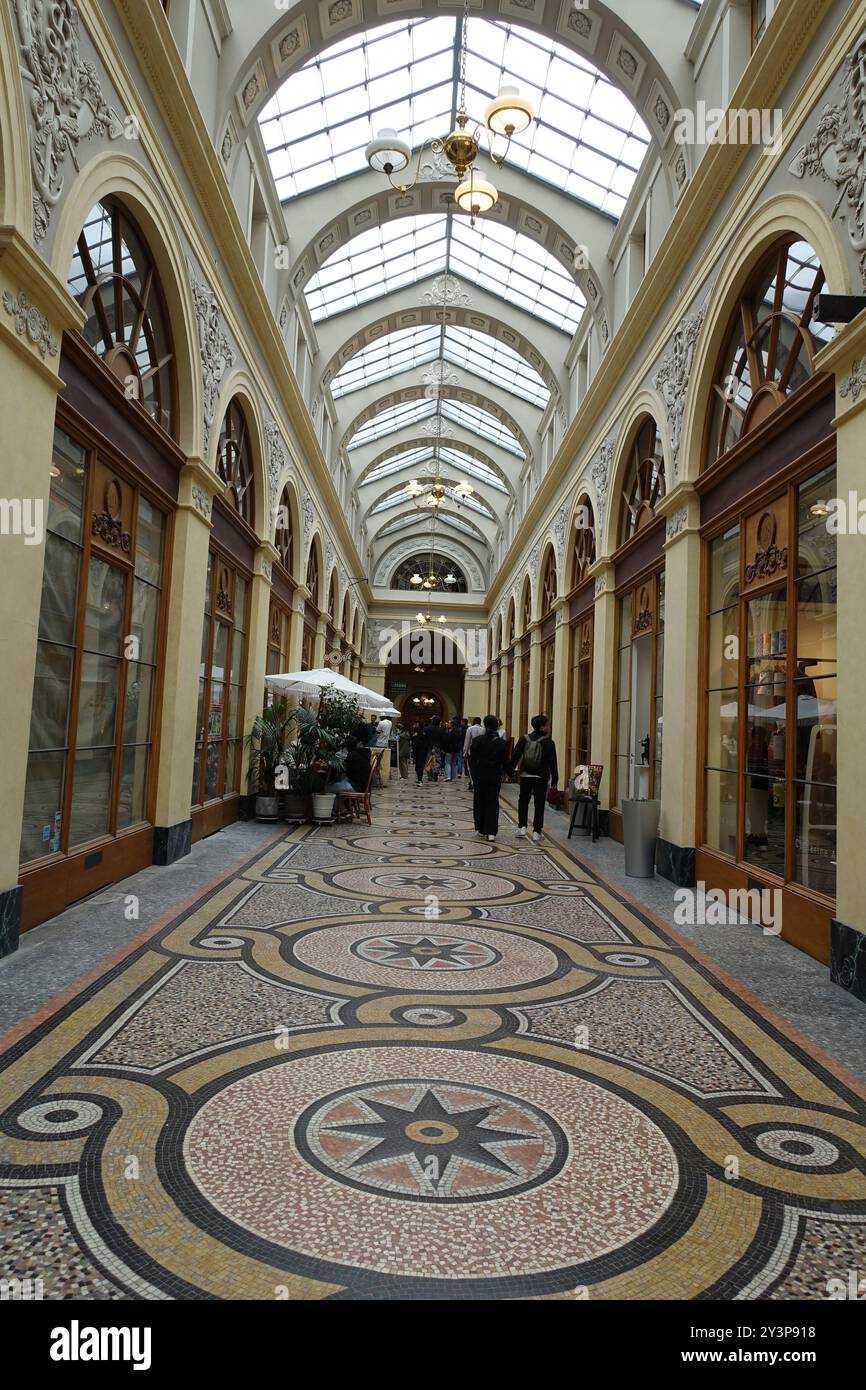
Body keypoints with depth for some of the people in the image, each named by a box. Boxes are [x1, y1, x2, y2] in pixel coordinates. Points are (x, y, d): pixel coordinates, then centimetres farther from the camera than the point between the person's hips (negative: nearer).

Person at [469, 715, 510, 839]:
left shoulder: (477, 740, -9)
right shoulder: (501, 743, -6)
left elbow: (472, 759, -6)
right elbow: (504, 761, -2)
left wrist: (473, 774, 4)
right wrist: (501, 772, 13)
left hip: (479, 774, 0)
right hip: (494, 776, 0)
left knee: (479, 802, 14)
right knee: (493, 803, 3)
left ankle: (481, 829, 21)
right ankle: (491, 832, -7)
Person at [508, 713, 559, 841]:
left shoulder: (524, 739, -2)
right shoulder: (549, 743, -10)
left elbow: (515, 757, -3)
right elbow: (553, 763, -8)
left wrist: (510, 771, 4)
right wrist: (554, 780, -1)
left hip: (525, 776, 2)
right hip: (541, 778, -2)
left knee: (523, 801, 18)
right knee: (539, 805, 5)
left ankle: (522, 827, 14)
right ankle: (536, 831, 4)